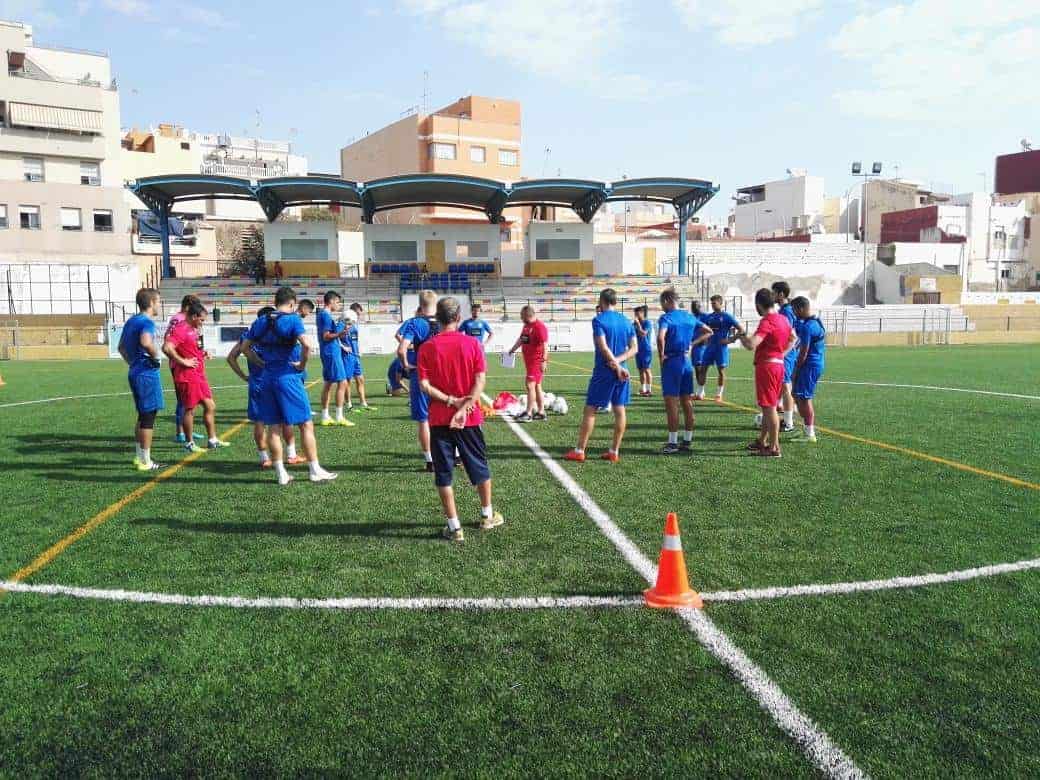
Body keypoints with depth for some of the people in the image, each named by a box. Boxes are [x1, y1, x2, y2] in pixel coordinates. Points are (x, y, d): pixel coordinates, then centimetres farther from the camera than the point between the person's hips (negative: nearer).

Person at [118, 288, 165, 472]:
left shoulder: (130, 321, 14)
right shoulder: (147, 322, -15)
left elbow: (121, 347, 24)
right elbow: (146, 342, -35)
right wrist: (155, 355, -18)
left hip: (134, 372, 9)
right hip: (147, 374, -9)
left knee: (142, 416, 18)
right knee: (149, 417, -2)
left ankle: (139, 457, 25)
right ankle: (145, 461, 3)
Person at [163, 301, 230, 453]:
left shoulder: (194, 330, 15)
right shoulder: (181, 330, -15)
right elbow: (167, 348, -27)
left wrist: (203, 354, 11)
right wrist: (183, 361, -21)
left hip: (200, 376, 10)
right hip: (187, 377, -10)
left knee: (210, 406, 11)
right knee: (190, 409, 1)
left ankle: (212, 440, 19)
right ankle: (189, 443, 12)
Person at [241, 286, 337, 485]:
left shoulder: (260, 322, 10)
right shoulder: (293, 319, -7)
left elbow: (245, 347, 12)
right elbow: (306, 345, -21)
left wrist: (262, 363, 13)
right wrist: (303, 365, -7)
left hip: (267, 378, 6)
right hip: (287, 377, -6)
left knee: (273, 427, 9)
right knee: (306, 424, 2)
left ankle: (281, 474, 13)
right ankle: (315, 471, 4)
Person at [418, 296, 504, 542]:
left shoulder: (427, 348, -4)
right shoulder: (472, 344, -4)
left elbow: (424, 385, -11)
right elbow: (480, 381, -12)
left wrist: (452, 401, -10)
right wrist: (464, 408, -15)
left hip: (439, 420, -1)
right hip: (469, 419, 1)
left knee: (443, 473, 7)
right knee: (480, 467, 18)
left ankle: (454, 526, 8)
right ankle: (487, 515, 32)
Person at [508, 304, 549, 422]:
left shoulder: (540, 326, -16)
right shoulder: (526, 325, 13)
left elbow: (545, 345, -20)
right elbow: (521, 339, 27)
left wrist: (544, 361, -24)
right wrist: (513, 350, 30)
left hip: (537, 361, -10)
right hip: (529, 361, 10)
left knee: (530, 385, -11)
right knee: (537, 386, 14)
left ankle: (528, 413, -8)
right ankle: (541, 412, 21)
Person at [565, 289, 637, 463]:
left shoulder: (599, 320, -9)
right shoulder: (626, 321, 10)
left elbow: (604, 348, -18)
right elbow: (634, 348, 5)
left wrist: (617, 366, -14)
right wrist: (618, 361, -7)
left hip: (603, 371, -5)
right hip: (620, 372, 5)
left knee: (590, 409, 1)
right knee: (620, 410, 6)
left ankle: (579, 451, 3)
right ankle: (614, 452, 10)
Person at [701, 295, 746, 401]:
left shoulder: (727, 316, -6)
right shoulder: (709, 317, 9)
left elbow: (741, 330, -6)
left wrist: (731, 340, -14)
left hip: (721, 347, -5)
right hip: (710, 346, 5)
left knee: (721, 370, 2)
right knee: (704, 368, 4)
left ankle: (719, 394, 12)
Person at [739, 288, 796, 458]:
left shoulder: (766, 322, -19)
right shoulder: (783, 319, 10)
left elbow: (751, 345, -30)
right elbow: (793, 338, 27)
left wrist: (741, 335, -11)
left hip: (766, 366, -9)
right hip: (779, 363, 9)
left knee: (769, 408, -4)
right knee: (768, 407, 18)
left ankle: (774, 448, 0)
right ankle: (762, 442, 29)